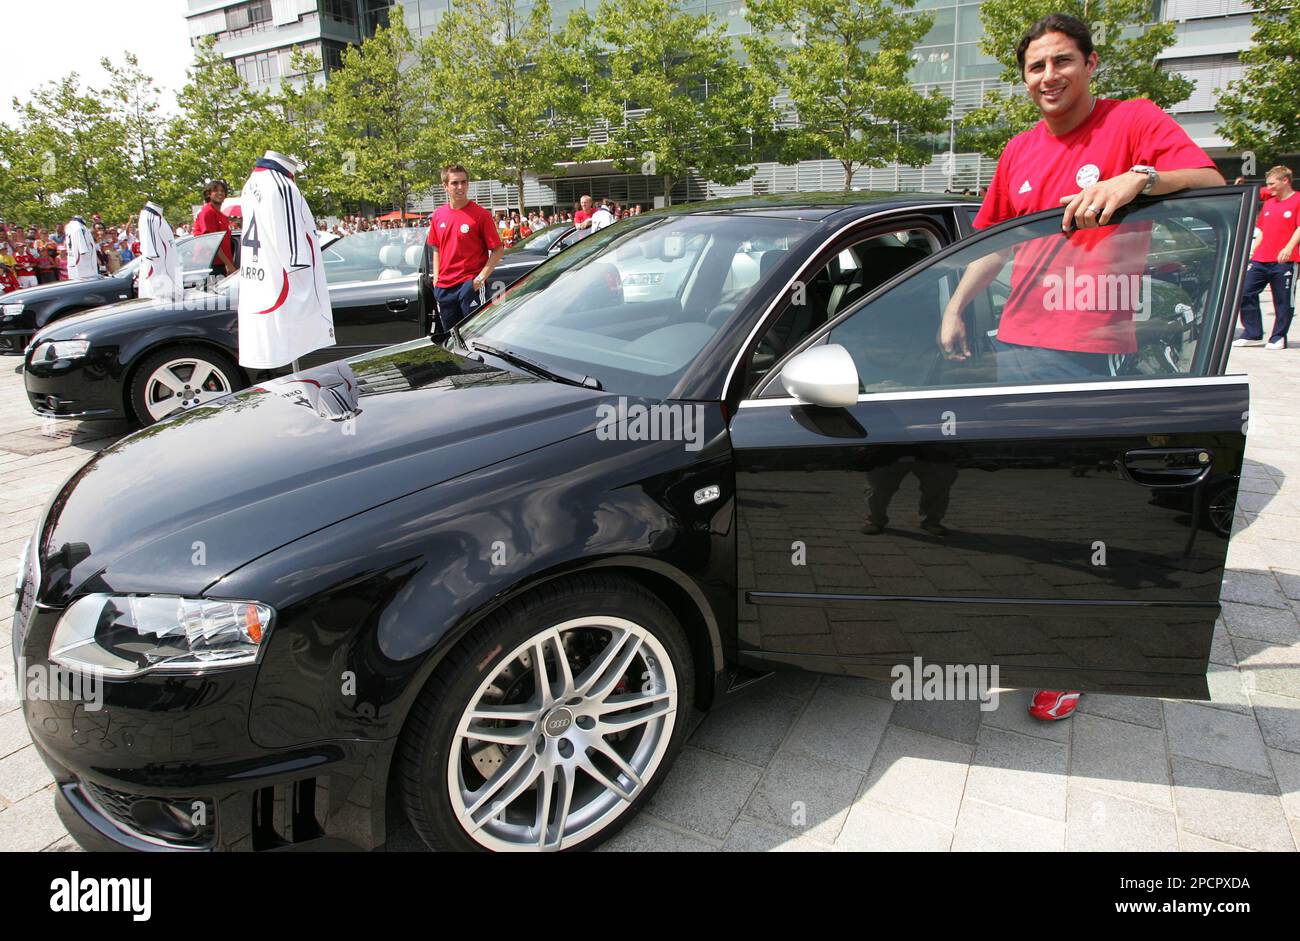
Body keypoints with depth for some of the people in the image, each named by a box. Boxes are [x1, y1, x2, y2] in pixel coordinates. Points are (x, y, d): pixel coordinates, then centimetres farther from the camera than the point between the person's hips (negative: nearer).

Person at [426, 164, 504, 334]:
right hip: (443, 287, 5)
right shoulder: (438, 215, 8)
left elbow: (498, 250, -8)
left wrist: (481, 278, -15)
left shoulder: (480, 214, -8)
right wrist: (436, 277, 8)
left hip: (470, 285, -5)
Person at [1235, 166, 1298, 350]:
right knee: (1245, 292, -1)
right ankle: (1253, 335, 5)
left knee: (1283, 300, 0)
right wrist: (1252, 252, 16)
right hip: (1260, 259, 6)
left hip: (1285, 261, -6)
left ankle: (1278, 337, 8)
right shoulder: (1268, 203, 19)